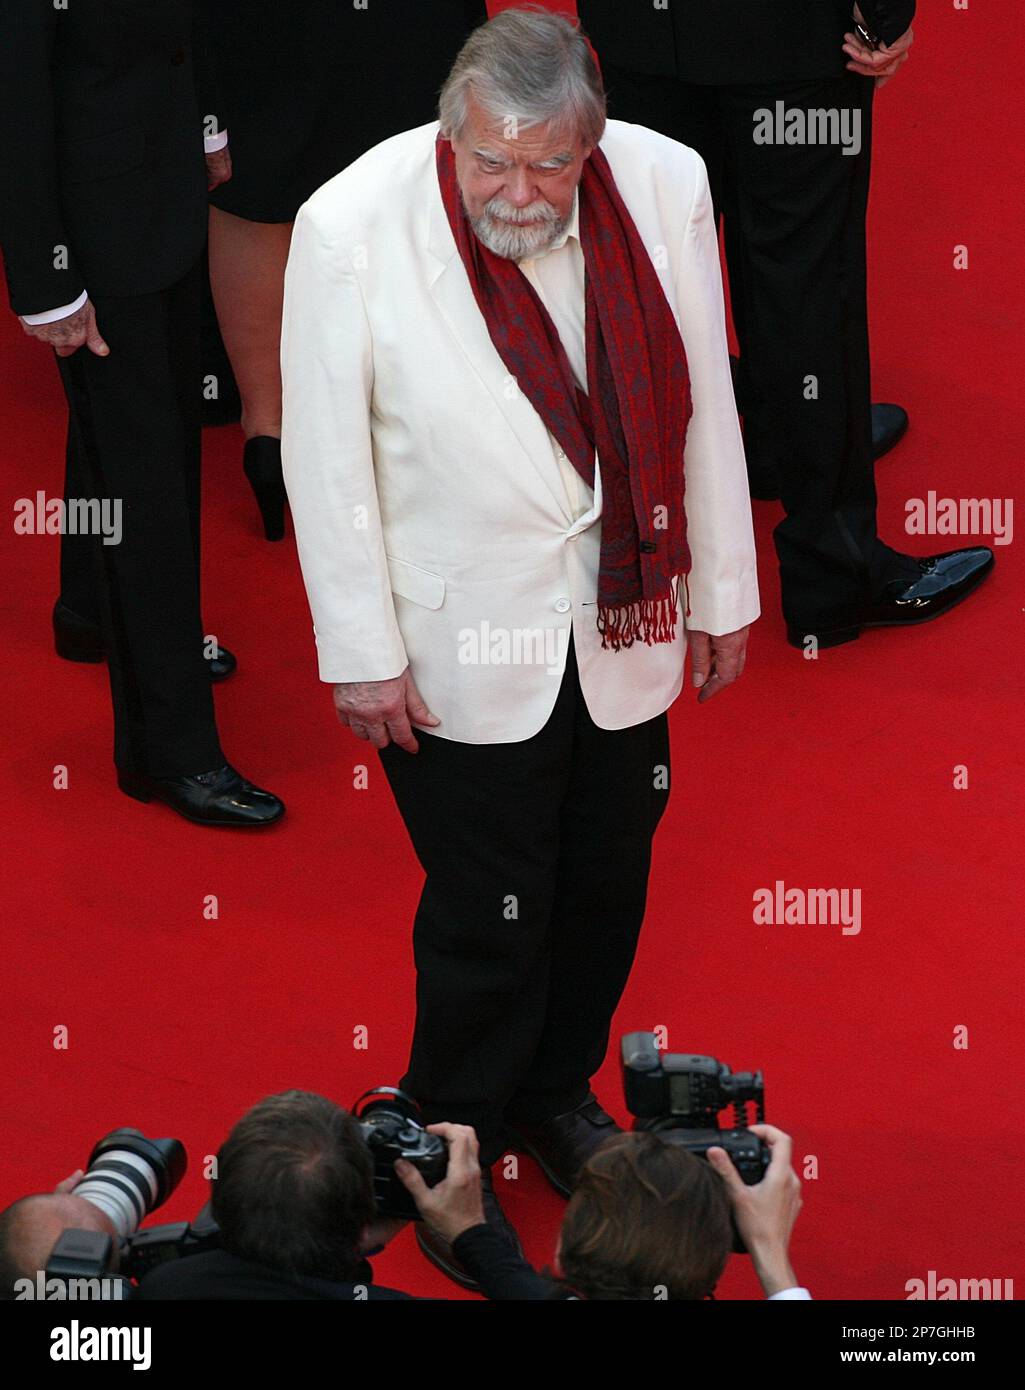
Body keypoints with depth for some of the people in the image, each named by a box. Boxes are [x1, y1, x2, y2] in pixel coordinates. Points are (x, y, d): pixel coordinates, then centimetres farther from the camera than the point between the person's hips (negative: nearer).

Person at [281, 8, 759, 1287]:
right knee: (487, 918, 6)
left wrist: (725, 593, 8)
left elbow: (703, 401, 1)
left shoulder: (665, 187, -12)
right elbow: (325, 458, -12)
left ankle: (559, 1094, 47)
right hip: (463, 642, -4)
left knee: (605, 887, 20)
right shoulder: (351, 227, -22)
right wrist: (361, 653, -8)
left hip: (625, 623, 4)